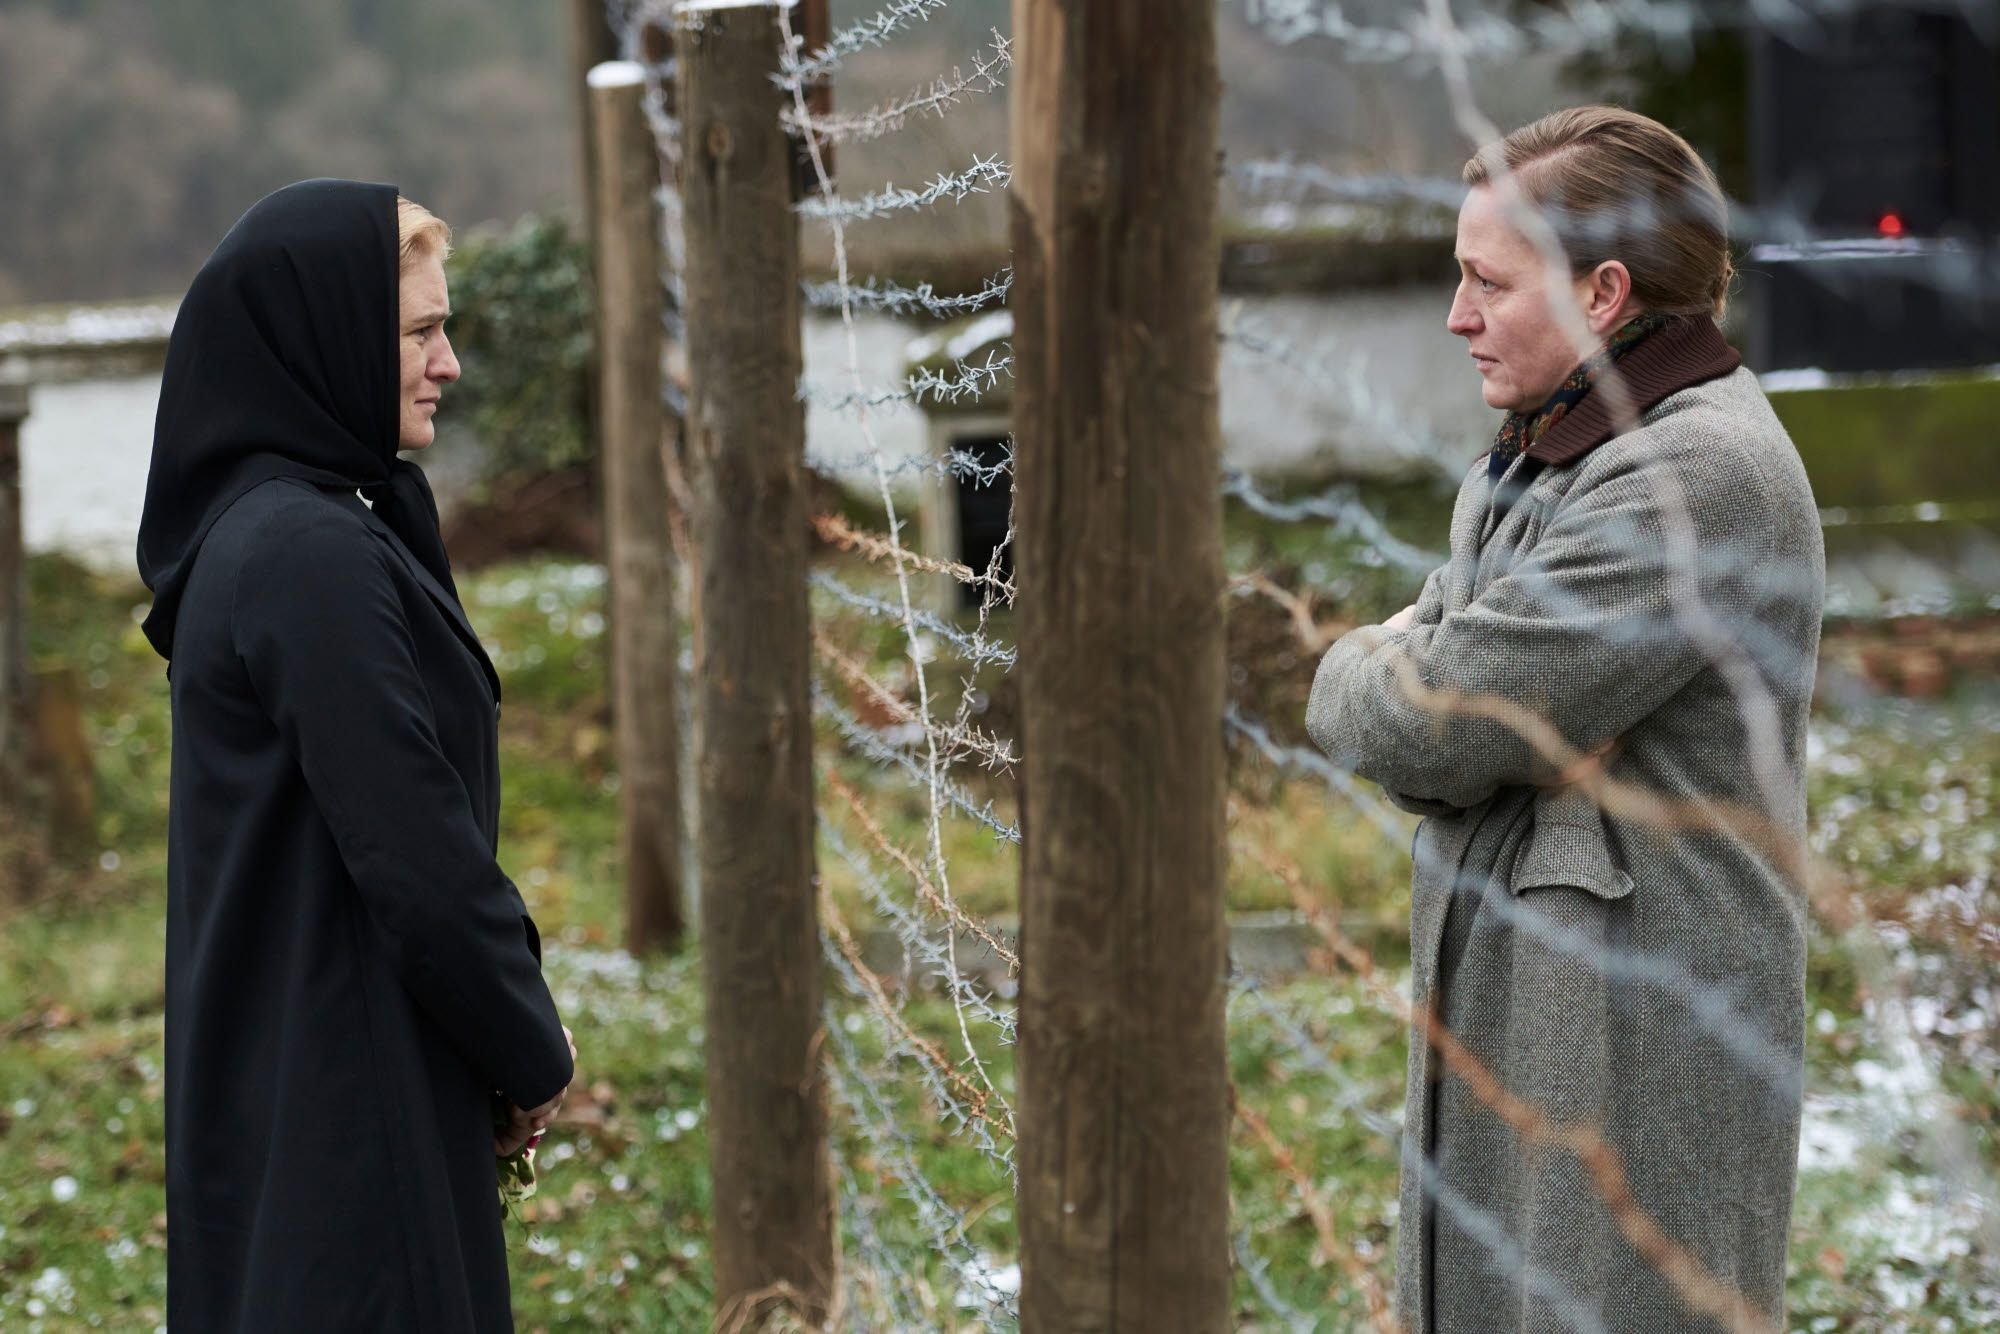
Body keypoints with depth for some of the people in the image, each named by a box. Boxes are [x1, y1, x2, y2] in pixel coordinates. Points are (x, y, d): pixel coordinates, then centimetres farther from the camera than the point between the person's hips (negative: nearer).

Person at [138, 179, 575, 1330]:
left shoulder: (255, 534, 11)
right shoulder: (312, 556, -20)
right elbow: (412, 853, -21)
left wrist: (514, 1029, 9)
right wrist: (534, 1056, -7)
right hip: (348, 1098, -10)